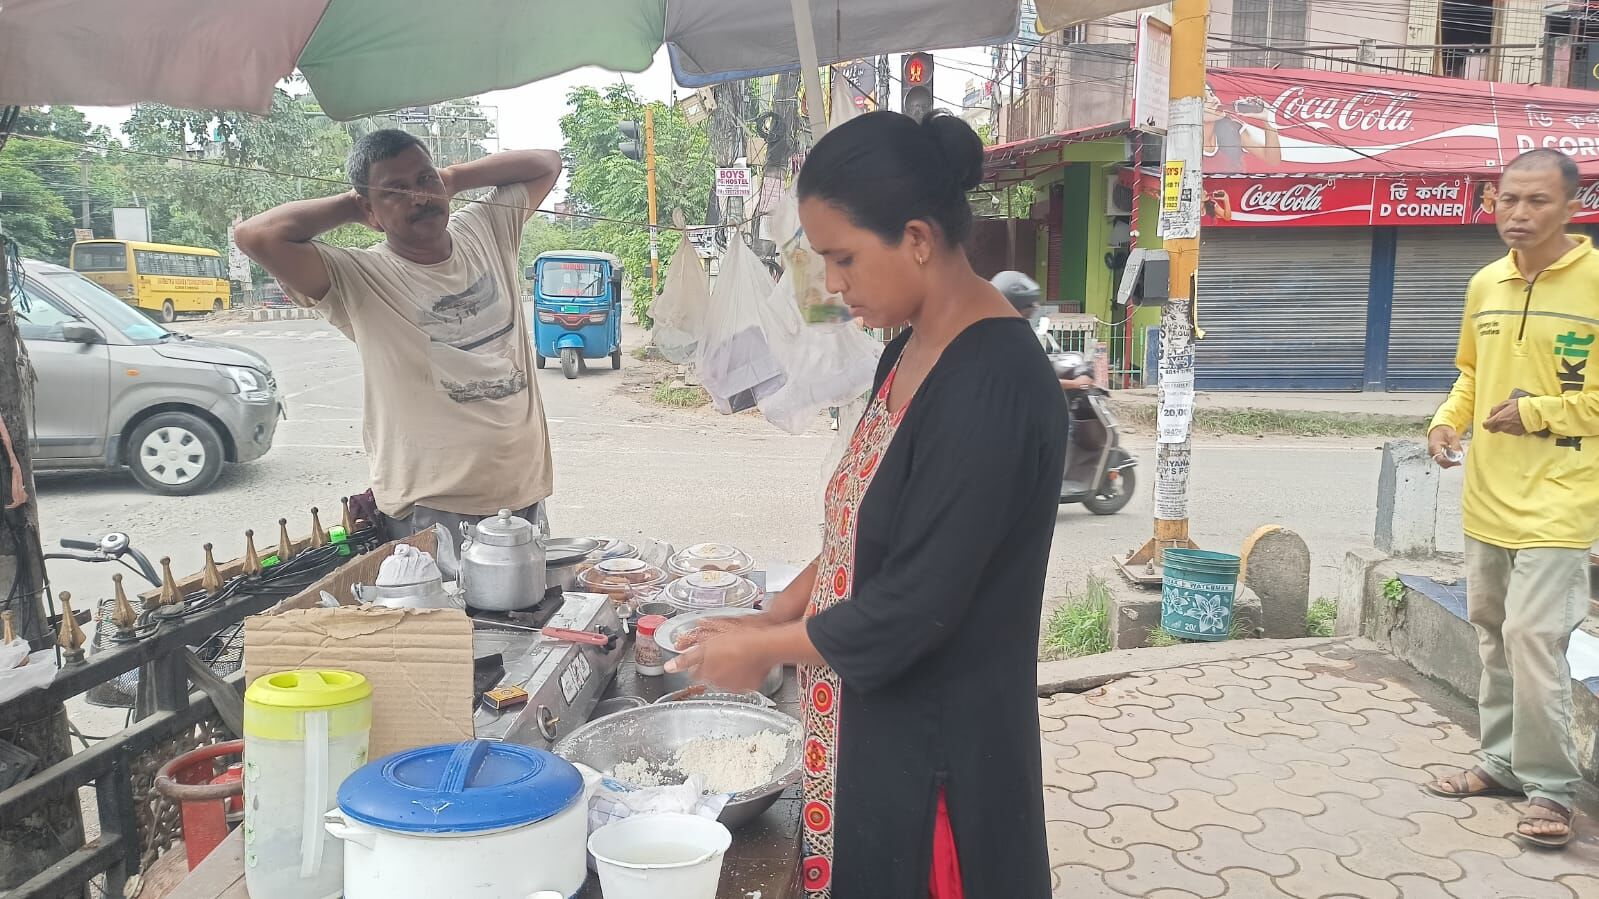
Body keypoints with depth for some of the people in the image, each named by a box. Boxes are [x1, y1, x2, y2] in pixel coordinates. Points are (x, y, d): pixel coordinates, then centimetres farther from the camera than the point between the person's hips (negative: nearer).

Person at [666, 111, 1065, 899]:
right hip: (875, 722, 8)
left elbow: (913, 608, -24)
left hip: (938, 746, -8)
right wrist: (777, 612, 3)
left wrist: (764, 648, -11)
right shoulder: (912, 352, 4)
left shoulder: (992, 385, -25)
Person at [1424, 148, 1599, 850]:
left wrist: (1538, 411, -18)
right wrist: (1449, 419, 3)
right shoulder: (1485, 284, 7)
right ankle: (1503, 761, 30)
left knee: (1533, 635, -10)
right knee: (1493, 632, 15)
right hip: (1488, 496, 6)